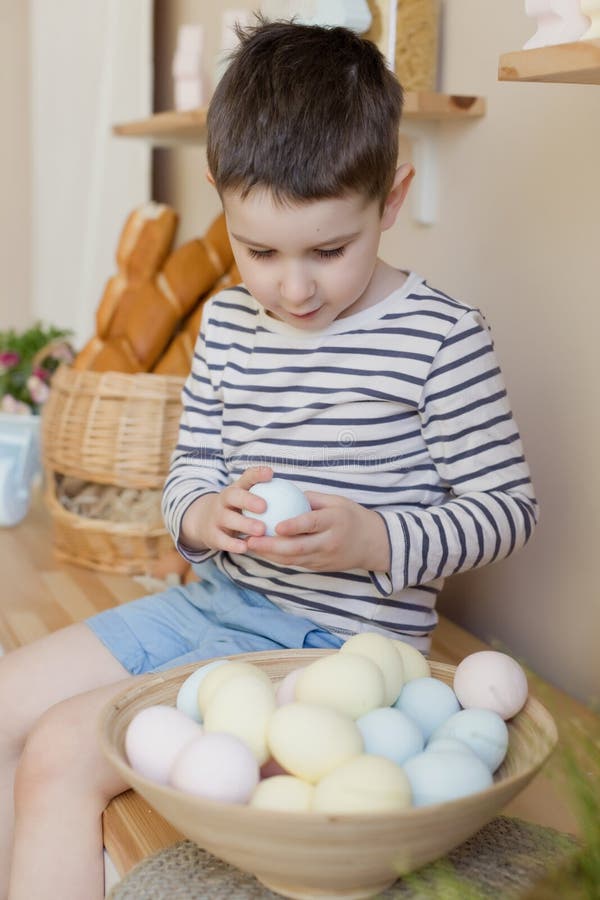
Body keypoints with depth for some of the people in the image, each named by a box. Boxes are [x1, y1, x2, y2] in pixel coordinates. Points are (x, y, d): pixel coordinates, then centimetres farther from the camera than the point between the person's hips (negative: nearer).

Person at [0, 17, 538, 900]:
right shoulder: (227, 323, 6)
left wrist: (377, 542, -23)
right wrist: (204, 513, -11)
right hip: (214, 601, 7)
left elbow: (507, 506, -8)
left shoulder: (440, 336, -12)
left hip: (335, 637, -7)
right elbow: (190, 469, 13)